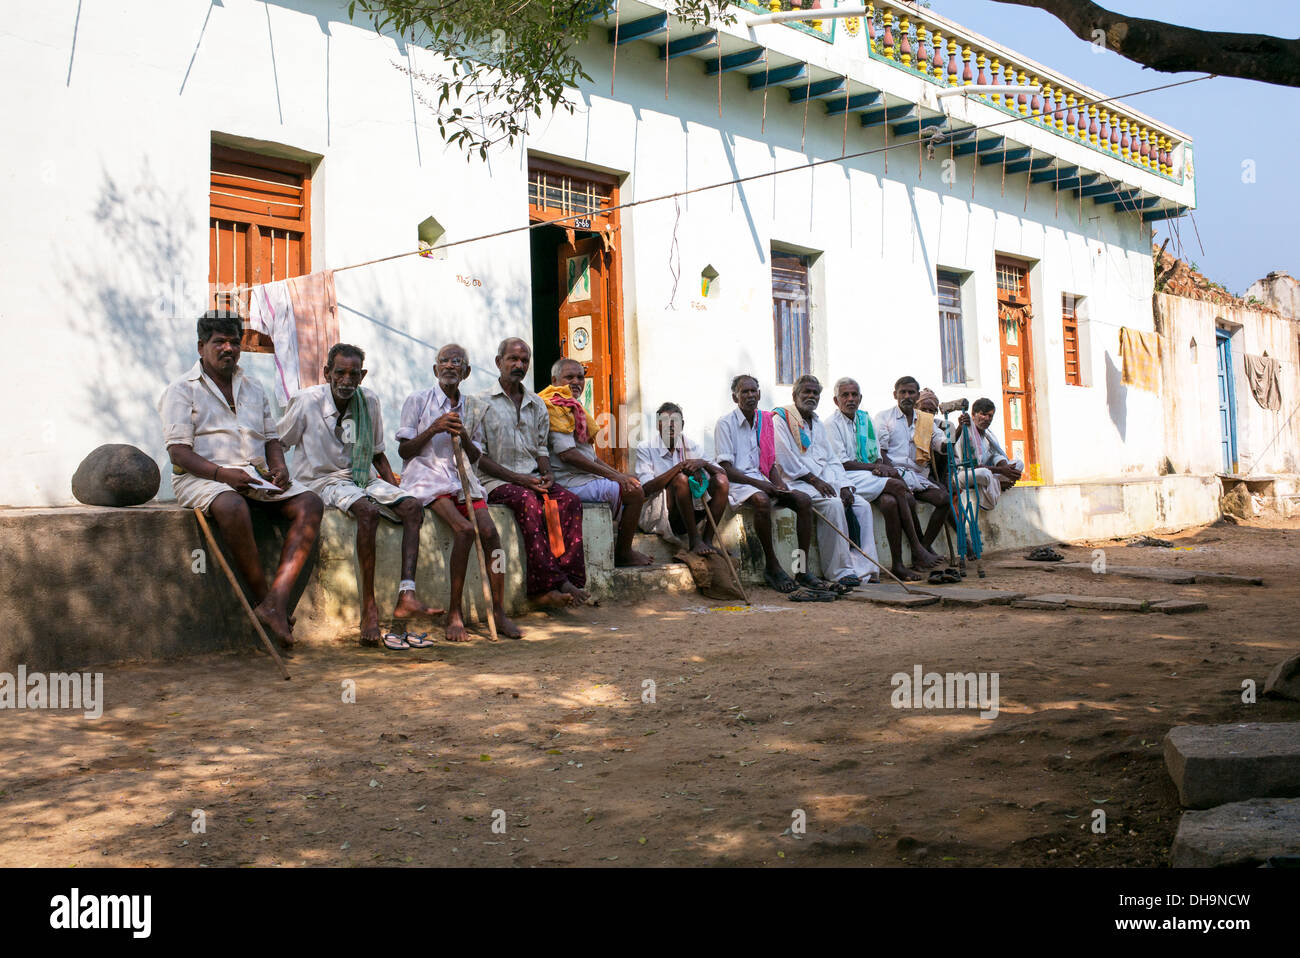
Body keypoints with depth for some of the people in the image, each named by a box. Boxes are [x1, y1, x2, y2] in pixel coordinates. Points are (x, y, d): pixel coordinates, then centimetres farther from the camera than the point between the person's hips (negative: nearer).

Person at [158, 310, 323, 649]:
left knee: (310, 503, -20)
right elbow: (178, 452, -6)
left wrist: (279, 467, -1)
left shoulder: (253, 389, 23)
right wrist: (223, 474, -22)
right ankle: (262, 598, -26)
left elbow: (271, 437, 23)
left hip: (256, 476, 6)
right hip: (202, 478, -6)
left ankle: (276, 601, -32)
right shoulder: (182, 391, 4)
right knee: (232, 507, -40)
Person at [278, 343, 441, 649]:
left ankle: (406, 596, -33)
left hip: (363, 479, 5)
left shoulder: (369, 402, 7)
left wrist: (395, 488, 4)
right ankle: (368, 607, -32)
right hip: (321, 481, -5)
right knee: (368, 510, -35)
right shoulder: (306, 401, -6)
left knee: (412, 507, -21)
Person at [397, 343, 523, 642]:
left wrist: (463, 435, -4)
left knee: (489, 531, -22)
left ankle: (499, 612, -15)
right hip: (427, 475, -4)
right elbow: (404, 450, 2)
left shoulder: (469, 406, 17)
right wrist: (434, 429, -12)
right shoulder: (418, 400, 5)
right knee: (464, 529, -29)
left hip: (461, 477, 4)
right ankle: (454, 614, -21)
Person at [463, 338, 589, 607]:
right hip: (496, 481, -5)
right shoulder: (482, 403, 2)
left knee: (570, 501, -24)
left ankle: (570, 579, -31)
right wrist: (517, 478, -14)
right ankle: (550, 583, -36)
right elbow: (476, 455, -4)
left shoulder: (537, 405, 18)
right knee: (529, 501, -35)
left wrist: (546, 473, -4)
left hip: (531, 477, 5)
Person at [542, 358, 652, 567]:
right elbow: (566, 453, -23)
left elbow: (589, 455, 22)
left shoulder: (573, 406, 21)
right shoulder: (556, 407, -13)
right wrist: (611, 475, -18)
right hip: (570, 483, -11)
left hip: (584, 478, 11)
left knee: (633, 485, 16)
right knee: (635, 492, -12)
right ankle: (623, 553, -1)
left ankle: (620, 549, 14)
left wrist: (618, 474, 9)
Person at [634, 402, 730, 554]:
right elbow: (646, 489, -18)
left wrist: (703, 463, -19)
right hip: (658, 516, -5)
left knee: (721, 481, -14)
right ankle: (694, 540, -26)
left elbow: (722, 472, 2)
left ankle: (707, 540, -17)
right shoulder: (645, 447, -4)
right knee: (680, 479, -31)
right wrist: (680, 466, -23)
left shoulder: (690, 446, 9)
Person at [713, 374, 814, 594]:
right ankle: (772, 567, -26)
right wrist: (758, 483, -20)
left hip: (764, 480, 6)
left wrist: (779, 483, -5)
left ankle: (802, 568, -15)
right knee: (762, 501, -37)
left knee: (804, 501, -15)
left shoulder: (765, 421, 14)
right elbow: (725, 469, -10)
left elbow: (771, 463, 16)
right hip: (737, 482, -6)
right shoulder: (725, 424, -4)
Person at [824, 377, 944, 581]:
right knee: (898, 486, -26)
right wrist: (875, 467, -12)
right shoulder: (831, 423, -3)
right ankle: (917, 551, -24)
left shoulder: (865, 419, 17)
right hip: (847, 479, -6)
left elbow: (876, 455, 19)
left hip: (871, 478, 6)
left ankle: (897, 563, -28)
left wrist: (880, 467, -5)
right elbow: (841, 463, -10)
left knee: (890, 502, -29)